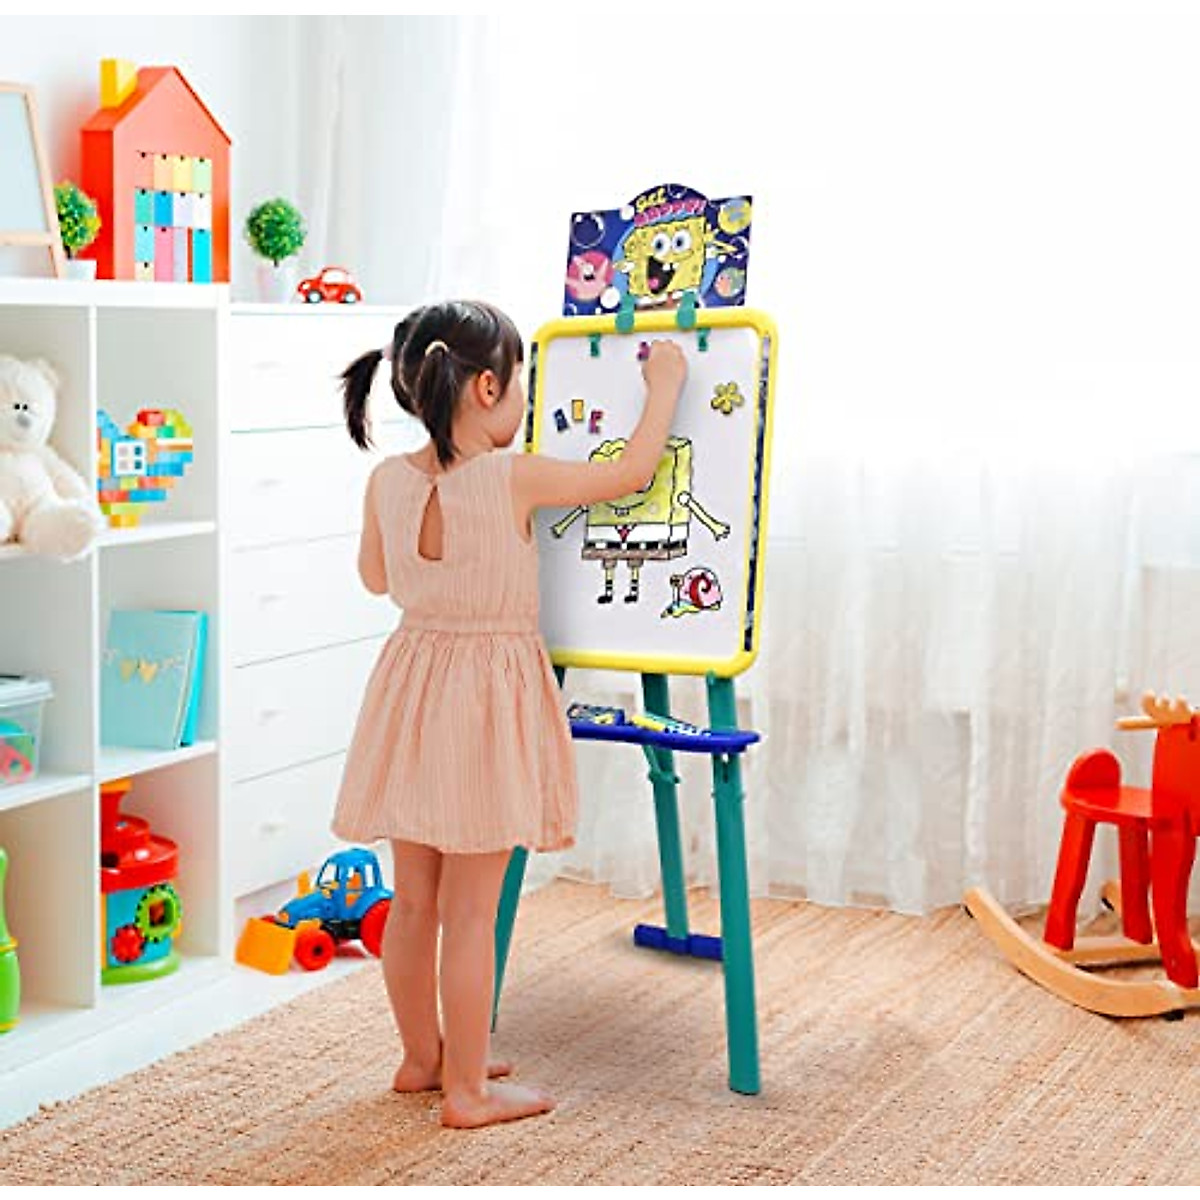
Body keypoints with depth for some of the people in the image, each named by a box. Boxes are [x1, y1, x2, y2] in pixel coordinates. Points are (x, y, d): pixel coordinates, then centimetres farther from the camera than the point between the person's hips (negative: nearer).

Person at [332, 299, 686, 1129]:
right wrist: (665, 387, 7)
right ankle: (467, 1089, 11)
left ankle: (423, 1055, 31)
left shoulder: (388, 480, -2)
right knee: (470, 910, 2)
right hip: (488, 695, -6)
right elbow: (631, 473, -6)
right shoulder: (515, 479, -18)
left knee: (414, 897, 16)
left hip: (414, 688, 6)